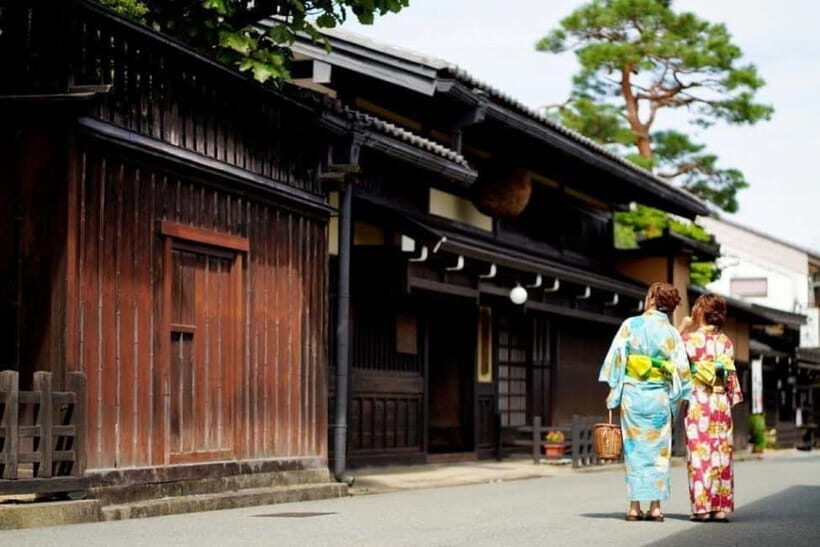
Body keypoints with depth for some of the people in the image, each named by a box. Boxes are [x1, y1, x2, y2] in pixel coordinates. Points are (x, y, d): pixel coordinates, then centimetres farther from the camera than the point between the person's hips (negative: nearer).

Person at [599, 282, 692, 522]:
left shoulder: (631, 325, -3)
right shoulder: (672, 333, 2)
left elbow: (616, 356, -5)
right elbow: (681, 369, 2)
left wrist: (613, 389, 1)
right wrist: (680, 398, 12)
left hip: (632, 394, -1)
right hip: (659, 396, 1)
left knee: (634, 449, 3)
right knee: (658, 450, 7)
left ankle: (635, 506, 1)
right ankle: (655, 506, 4)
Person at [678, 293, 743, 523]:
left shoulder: (691, 338, -8)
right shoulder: (726, 342, 7)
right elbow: (731, 375, 7)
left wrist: (681, 330, 5)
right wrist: (732, 398, 15)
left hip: (698, 401, -4)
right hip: (721, 402, 4)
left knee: (699, 452, -2)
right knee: (722, 453, 6)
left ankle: (702, 506, -4)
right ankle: (721, 507, 6)